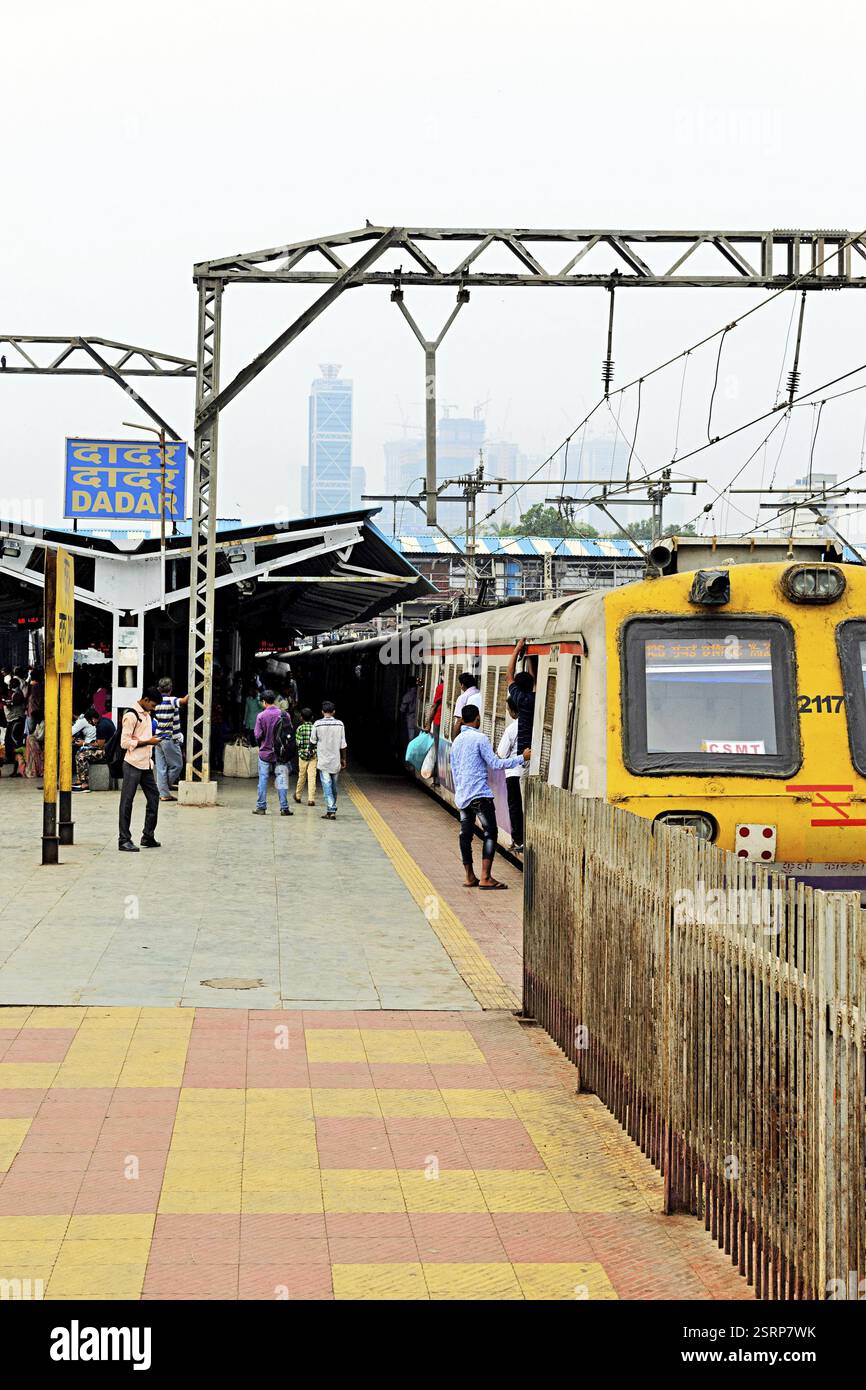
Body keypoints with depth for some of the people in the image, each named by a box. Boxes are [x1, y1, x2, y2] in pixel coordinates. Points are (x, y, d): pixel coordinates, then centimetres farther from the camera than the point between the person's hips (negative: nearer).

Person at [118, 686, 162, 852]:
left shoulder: (147, 714, 16)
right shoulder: (131, 715, -12)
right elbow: (125, 743, -17)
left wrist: (152, 741, 11)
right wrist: (147, 742, -16)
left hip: (146, 764, 9)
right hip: (133, 765, -9)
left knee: (153, 797, 9)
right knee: (127, 801, -4)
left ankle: (148, 837, 18)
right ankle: (124, 840, -2)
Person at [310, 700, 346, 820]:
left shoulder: (318, 724, -7)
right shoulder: (340, 724, -2)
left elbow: (312, 742, 4)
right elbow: (343, 744, 1)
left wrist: (313, 748, 27)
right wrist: (343, 759, 10)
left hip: (323, 760, -2)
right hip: (336, 760, 2)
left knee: (327, 786, -3)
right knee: (334, 786, 15)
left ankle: (331, 811, -13)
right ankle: (332, 809, 22)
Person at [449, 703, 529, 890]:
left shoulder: (457, 741, 14)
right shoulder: (480, 738, -9)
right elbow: (495, 763, -12)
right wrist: (521, 758, -8)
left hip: (462, 795, 8)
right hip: (479, 794, -8)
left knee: (466, 834, 9)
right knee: (490, 833, -6)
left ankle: (469, 876, 12)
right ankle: (485, 877, -14)